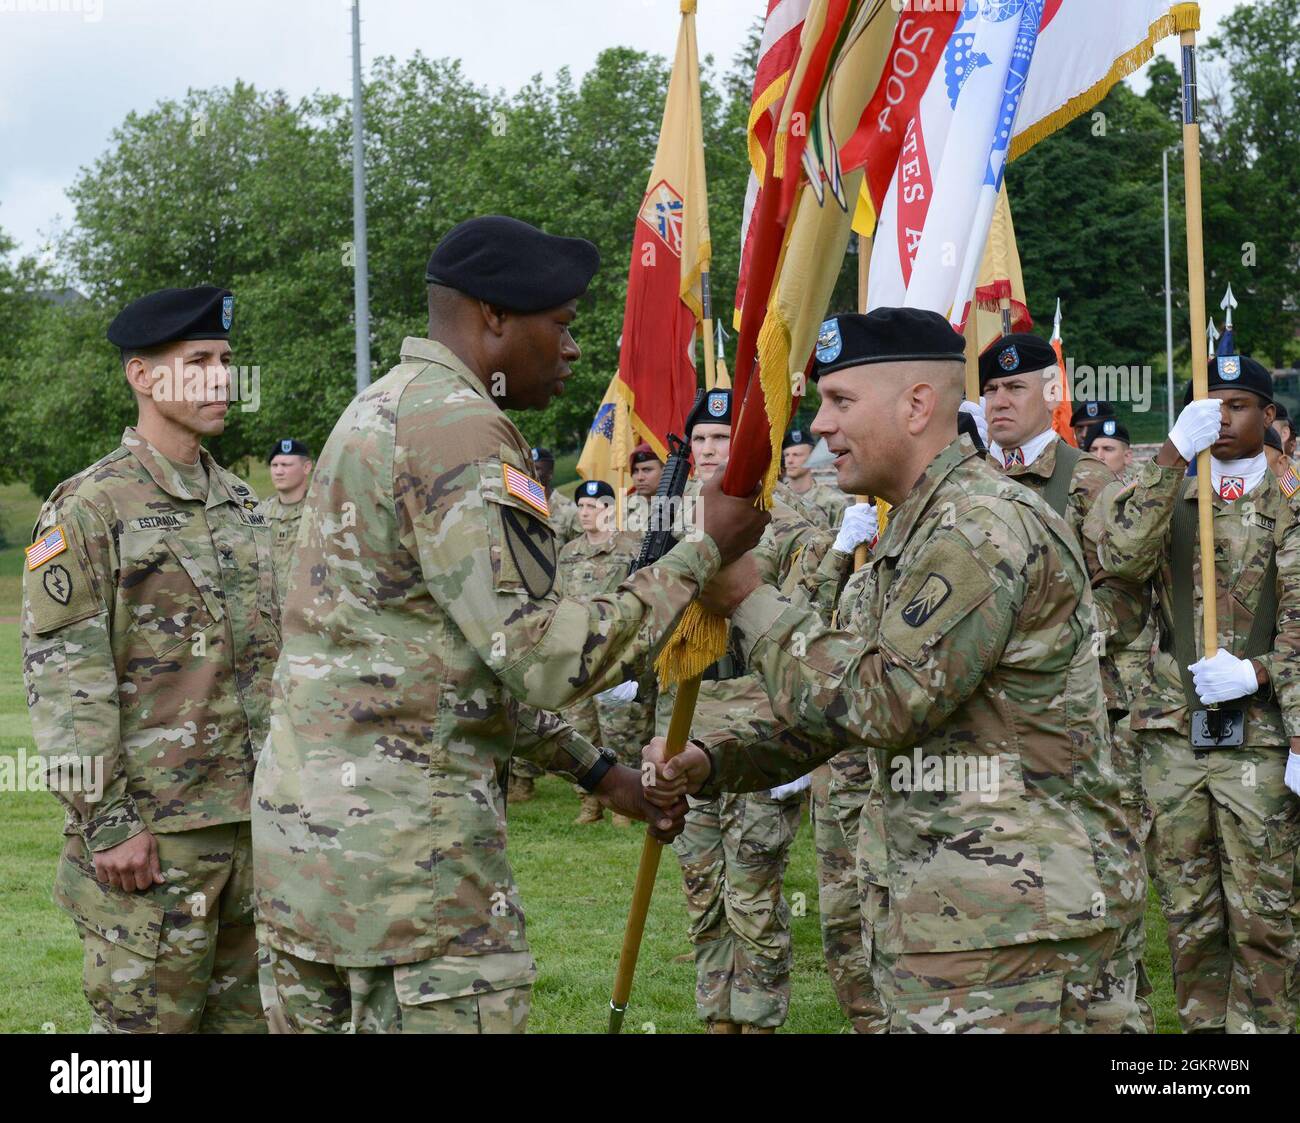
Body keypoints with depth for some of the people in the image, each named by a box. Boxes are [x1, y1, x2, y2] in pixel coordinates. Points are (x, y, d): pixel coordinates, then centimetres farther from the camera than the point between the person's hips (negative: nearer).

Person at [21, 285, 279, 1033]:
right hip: (151, 830, -7)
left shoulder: (242, 504, 15)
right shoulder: (89, 508, -8)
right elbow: (62, 675, -14)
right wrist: (105, 823, -18)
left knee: (249, 1013, 12)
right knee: (144, 1016, -1)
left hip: (257, 821, 7)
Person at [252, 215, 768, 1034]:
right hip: (406, 842, -10)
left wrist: (596, 769, 21)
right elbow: (549, 657, -18)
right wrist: (705, 553, -8)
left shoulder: (378, 412, 19)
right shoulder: (462, 430, -13)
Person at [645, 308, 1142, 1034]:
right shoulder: (918, 532, 18)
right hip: (944, 913, 10)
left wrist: (753, 603, -11)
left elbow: (885, 701, -20)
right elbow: (837, 705, 18)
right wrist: (713, 762, 3)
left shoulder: (985, 526, -16)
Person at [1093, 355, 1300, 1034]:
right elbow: (1120, 556, -9)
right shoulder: (1169, 498, 13)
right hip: (1173, 730, 2)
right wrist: (1173, 453, -14)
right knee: (1188, 913, 6)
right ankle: (1203, 1026, 16)